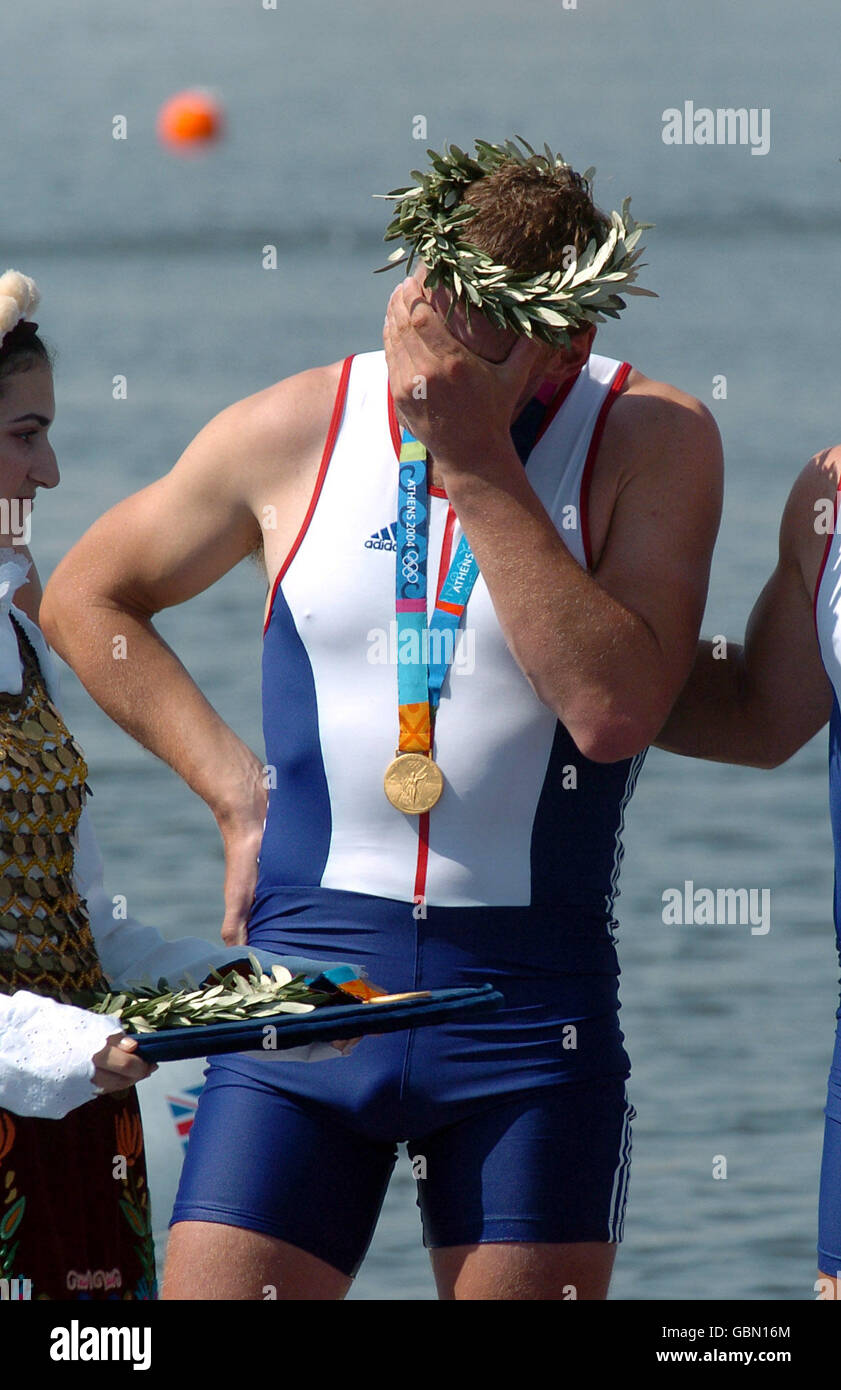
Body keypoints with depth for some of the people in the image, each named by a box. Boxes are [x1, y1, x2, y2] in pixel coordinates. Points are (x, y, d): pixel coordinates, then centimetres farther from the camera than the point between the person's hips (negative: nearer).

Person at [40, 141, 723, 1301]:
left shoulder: (653, 439, -2)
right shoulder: (290, 434, 3)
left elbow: (615, 710, -16)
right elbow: (86, 597, 18)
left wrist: (481, 464, -16)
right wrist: (236, 788, 8)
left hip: (529, 990, -1)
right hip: (308, 978, 1)